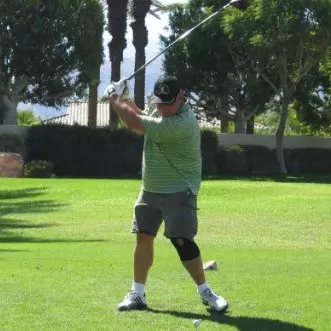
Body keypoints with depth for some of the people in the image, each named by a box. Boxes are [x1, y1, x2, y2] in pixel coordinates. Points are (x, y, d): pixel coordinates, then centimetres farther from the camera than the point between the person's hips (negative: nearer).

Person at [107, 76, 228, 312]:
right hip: (151, 188, 8)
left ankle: (205, 291, 1)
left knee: (181, 240, -13)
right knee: (143, 238, 7)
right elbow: (142, 117, 20)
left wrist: (115, 101, -9)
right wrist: (126, 100, 3)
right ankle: (138, 294, 14)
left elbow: (136, 123, -23)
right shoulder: (162, 110, 1)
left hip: (178, 192, -8)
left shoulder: (181, 124, -28)